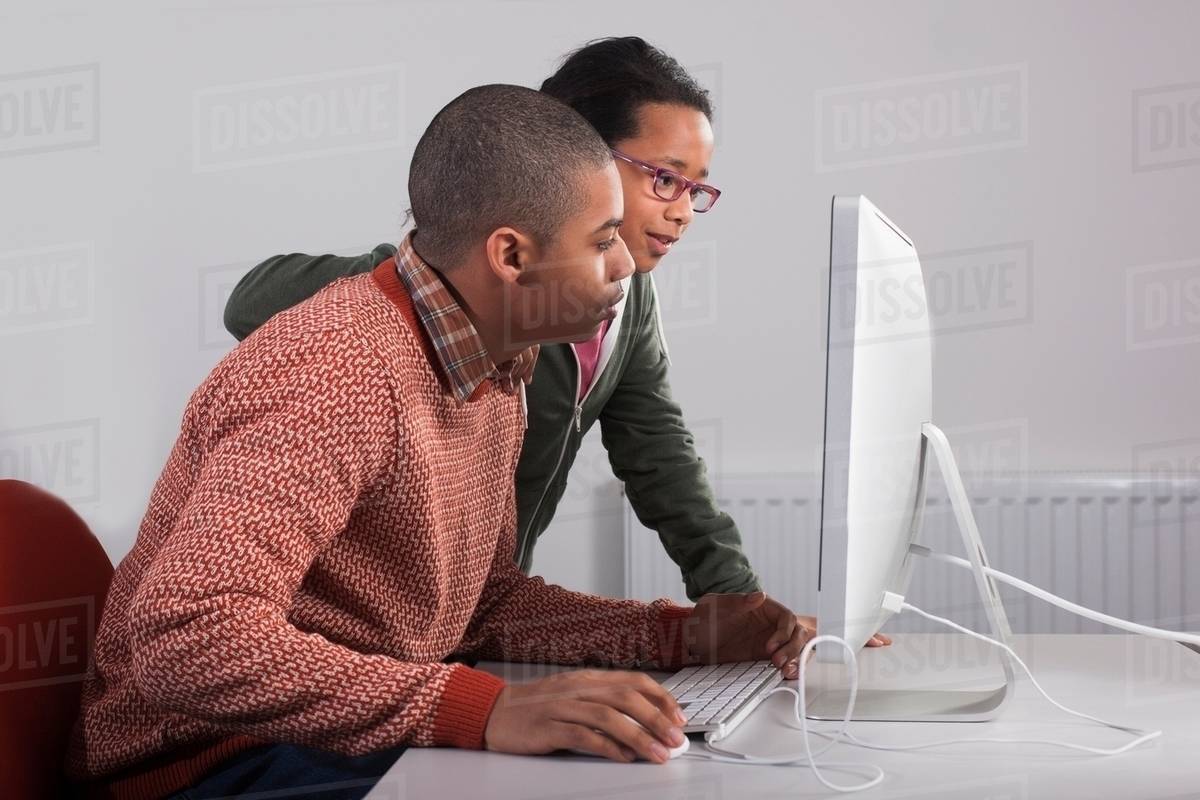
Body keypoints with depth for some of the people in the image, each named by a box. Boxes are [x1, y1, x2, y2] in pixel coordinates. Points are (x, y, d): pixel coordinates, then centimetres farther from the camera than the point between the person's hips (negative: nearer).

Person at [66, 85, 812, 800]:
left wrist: (685, 634, 4)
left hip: (361, 732, 9)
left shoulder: (491, 376, 7)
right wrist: (482, 710, -39)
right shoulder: (337, 376, -25)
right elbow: (185, 642, -35)